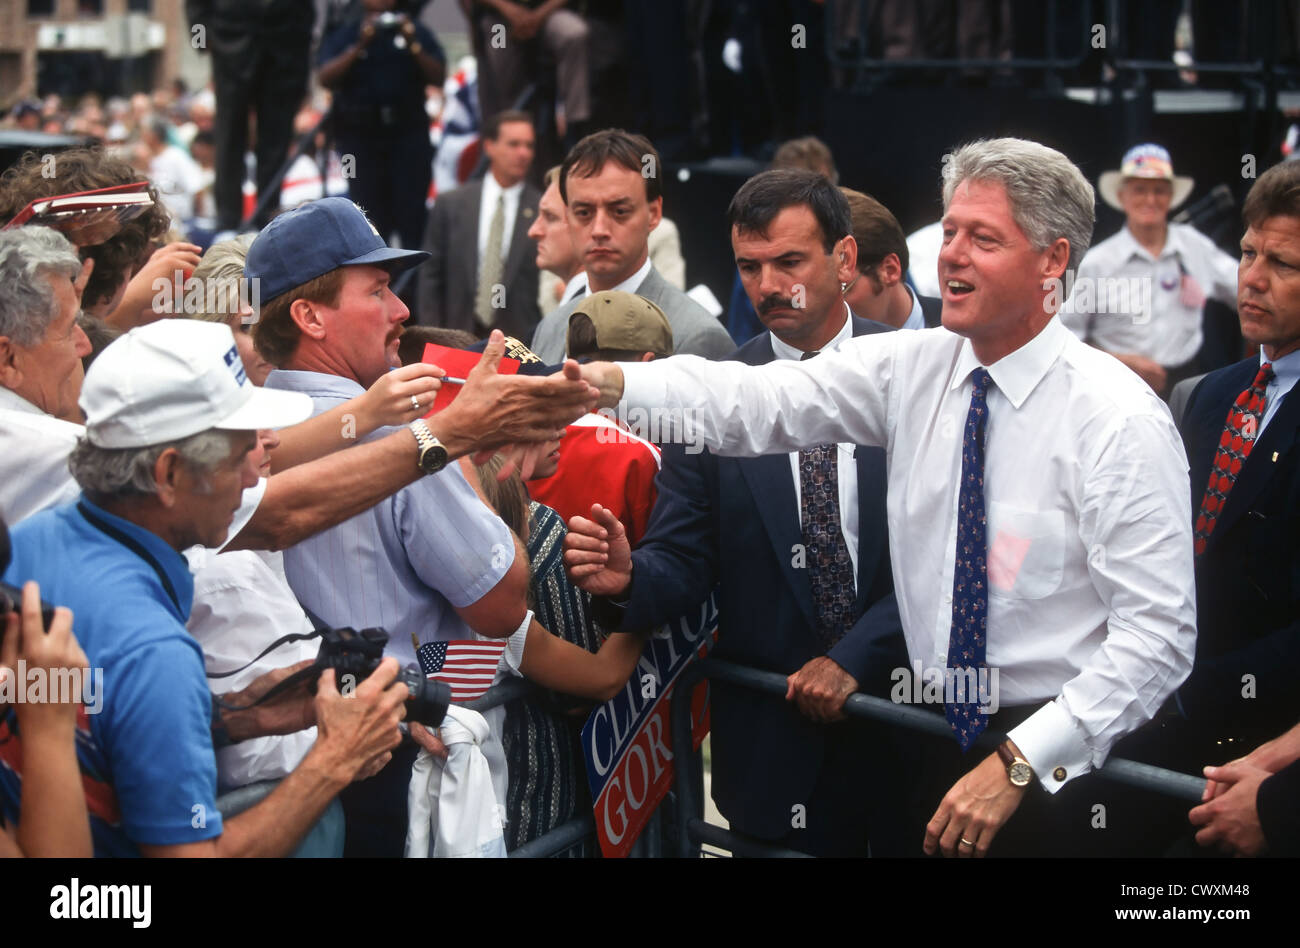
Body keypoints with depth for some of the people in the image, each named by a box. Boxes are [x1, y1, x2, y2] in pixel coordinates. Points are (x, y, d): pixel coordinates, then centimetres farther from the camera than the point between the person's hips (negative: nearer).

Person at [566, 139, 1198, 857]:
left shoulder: (1121, 419, -14)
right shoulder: (911, 367, 1)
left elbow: (1157, 633, -17)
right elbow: (758, 402, -10)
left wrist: (1018, 764, -23)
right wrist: (610, 383, -26)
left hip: (1064, 767, -5)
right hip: (938, 740, 5)